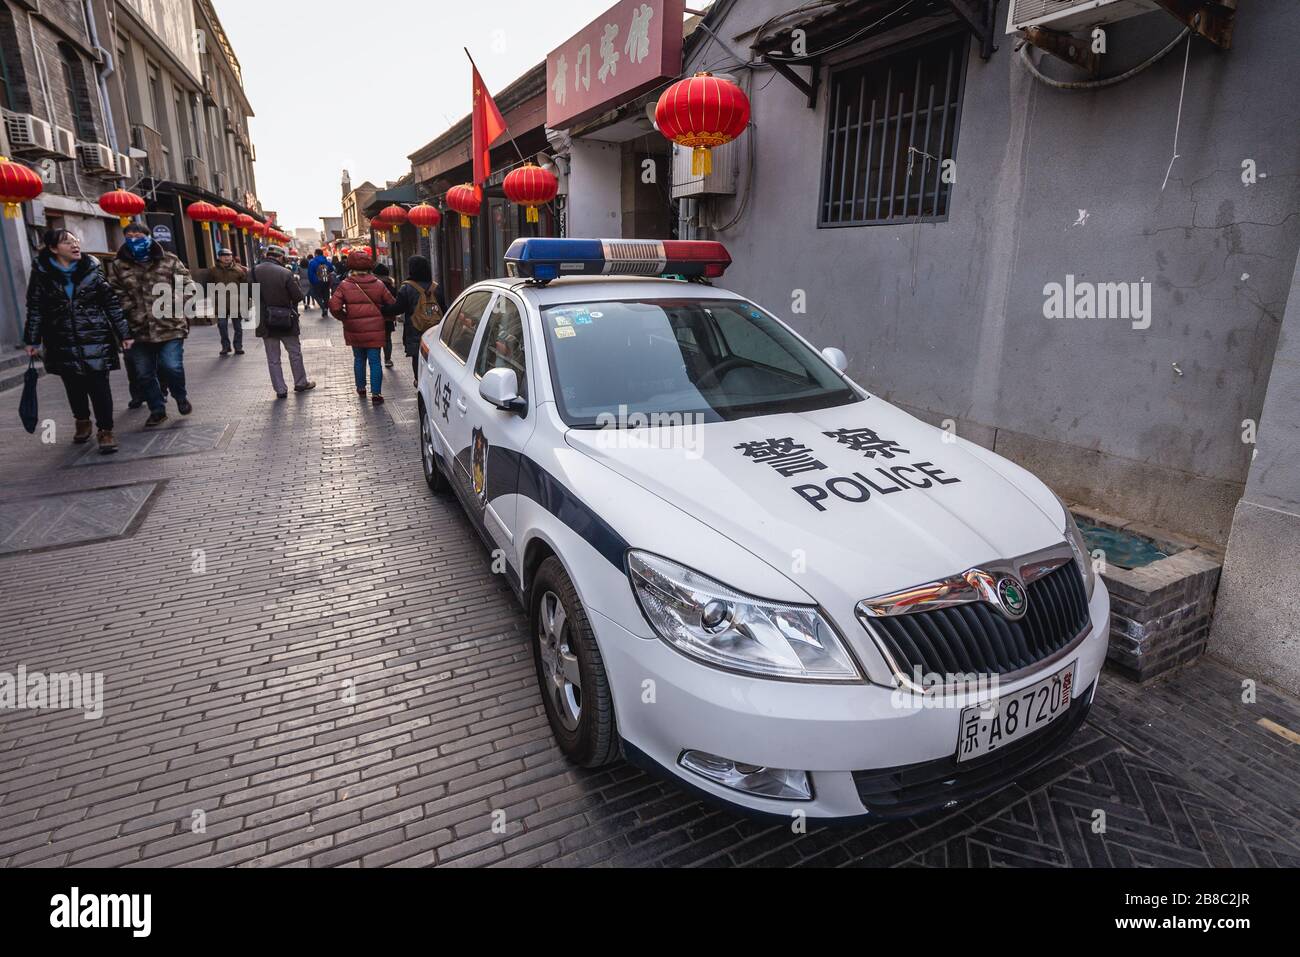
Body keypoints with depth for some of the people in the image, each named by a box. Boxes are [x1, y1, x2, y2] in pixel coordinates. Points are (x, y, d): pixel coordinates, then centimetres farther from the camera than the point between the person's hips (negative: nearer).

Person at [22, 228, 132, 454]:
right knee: (74, 385, 11)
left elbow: (111, 302, 3)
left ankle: (105, 431, -1)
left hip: (95, 339, -1)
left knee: (99, 384, -6)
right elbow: (35, 308, 6)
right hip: (63, 342, 1)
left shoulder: (91, 268, 1)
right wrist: (32, 340, 5)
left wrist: (124, 333, 0)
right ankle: (82, 422, 32)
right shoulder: (42, 273, 1)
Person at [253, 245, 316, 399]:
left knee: (273, 358, 9)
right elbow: (298, 296, -10)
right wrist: (295, 282, 7)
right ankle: (301, 383, 25)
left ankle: (280, 389, 10)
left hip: (265, 321, 2)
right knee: (295, 352, 16)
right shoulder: (285, 273, -14)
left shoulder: (255, 271, -5)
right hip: (286, 321, -2)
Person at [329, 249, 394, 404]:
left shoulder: (345, 285, -5)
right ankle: (376, 393, -2)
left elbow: (334, 306, -12)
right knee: (375, 361, 2)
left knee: (359, 359, 18)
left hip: (354, 330, 1)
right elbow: (392, 304, 2)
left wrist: (345, 318, 4)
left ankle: (361, 388, 29)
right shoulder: (379, 285, -2)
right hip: (375, 329, 0)